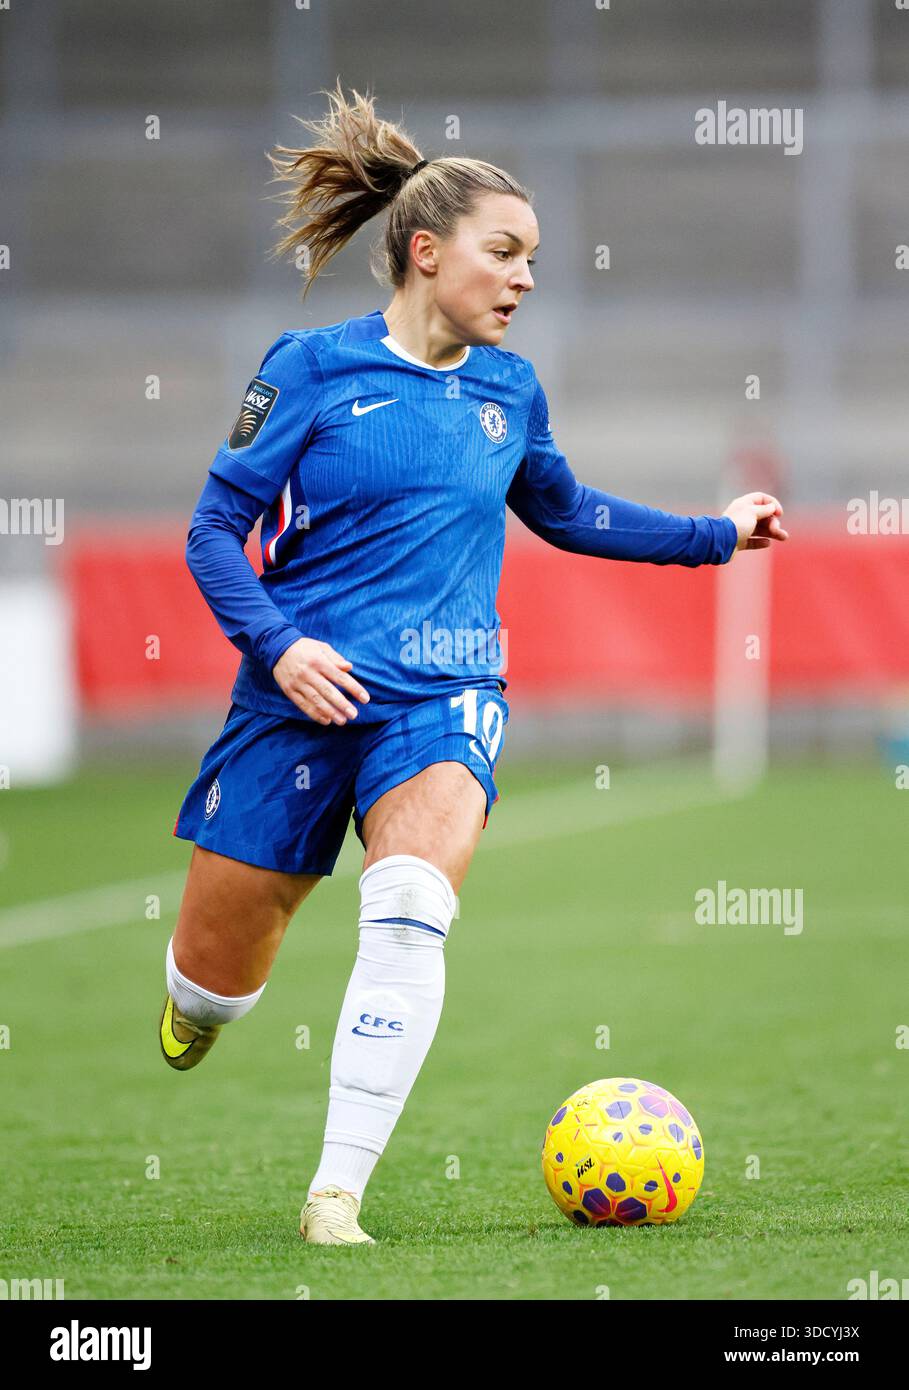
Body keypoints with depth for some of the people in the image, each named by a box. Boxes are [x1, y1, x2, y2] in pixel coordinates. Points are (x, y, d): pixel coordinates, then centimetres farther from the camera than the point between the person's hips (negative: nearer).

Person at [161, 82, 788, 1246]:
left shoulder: (508, 390, 10)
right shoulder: (313, 369, -4)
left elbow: (564, 513, 29)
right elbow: (216, 529, -2)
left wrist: (714, 535, 26)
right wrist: (278, 644, -18)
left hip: (444, 693, 2)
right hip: (303, 692, -2)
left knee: (410, 915, -28)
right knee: (216, 977, 5)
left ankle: (337, 1194, -24)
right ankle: (198, 1001, 46)